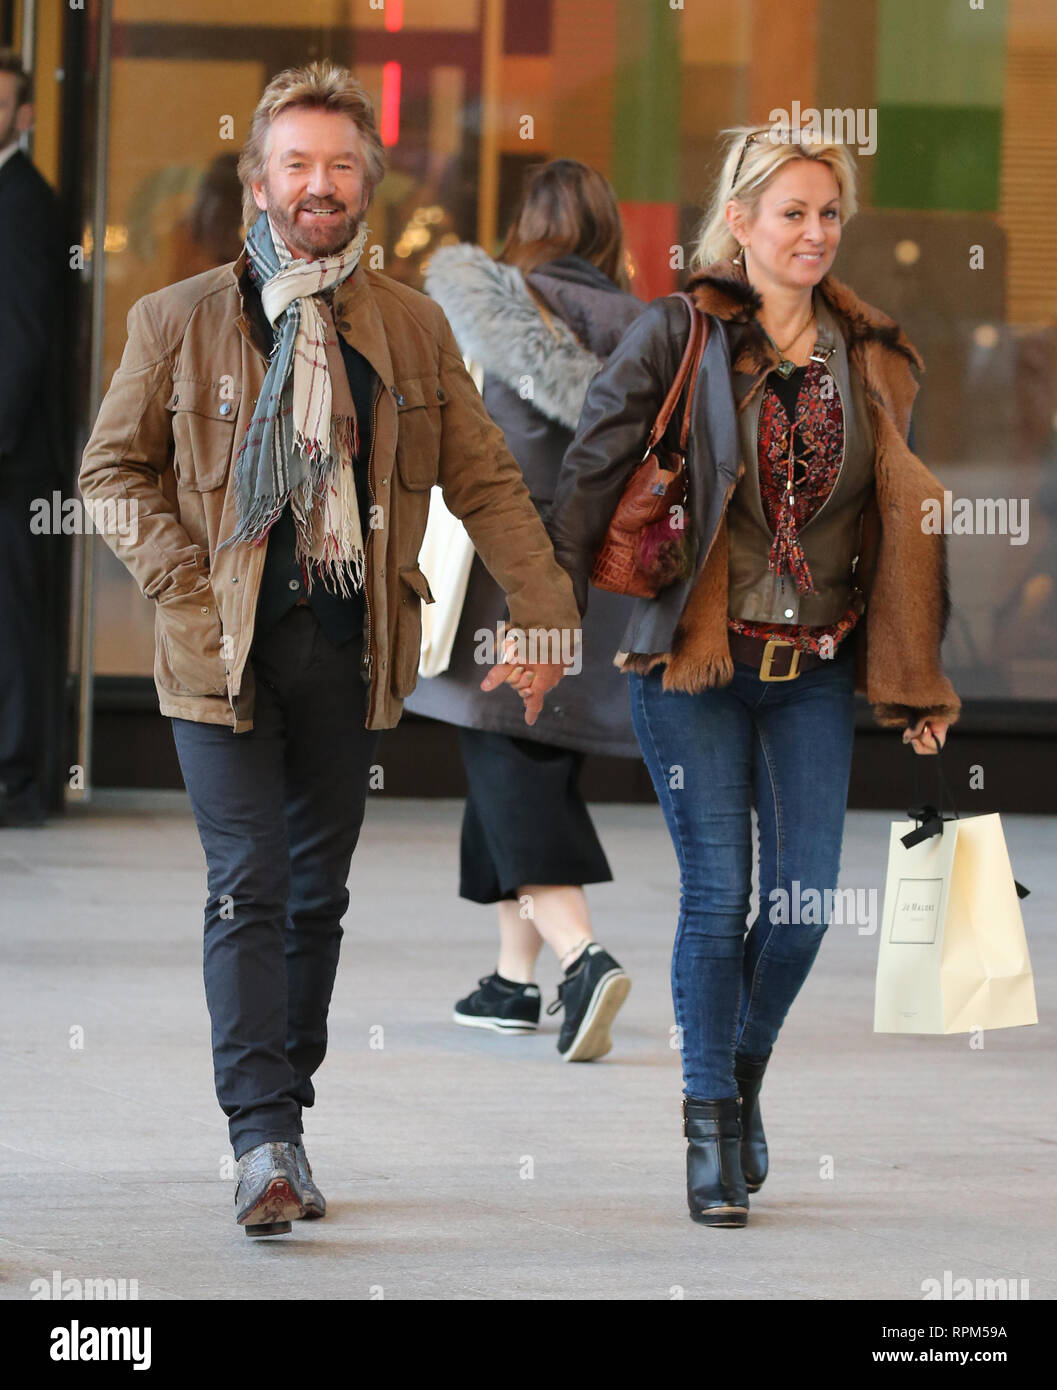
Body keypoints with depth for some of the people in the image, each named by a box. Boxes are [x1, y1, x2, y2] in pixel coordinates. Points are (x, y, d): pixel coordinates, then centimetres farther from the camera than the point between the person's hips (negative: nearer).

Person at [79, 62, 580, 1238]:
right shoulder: (179, 321, 1)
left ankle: (280, 1115, 18)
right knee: (249, 886, -11)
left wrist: (545, 613, 1)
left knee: (317, 891, 9)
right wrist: (185, 584, -7)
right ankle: (264, 1141, -15)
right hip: (224, 647, -3)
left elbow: (483, 478, 8)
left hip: (347, 645, 3)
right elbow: (114, 466, 6)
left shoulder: (412, 329, 7)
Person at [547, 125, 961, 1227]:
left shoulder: (870, 360, 7)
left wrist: (915, 682, 13)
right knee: (718, 893, -5)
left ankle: (745, 1072, 25)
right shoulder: (676, 338, -4)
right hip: (693, 660, -3)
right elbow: (590, 474, -4)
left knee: (807, 896, -1)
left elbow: (905, 522, 14)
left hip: (814, 670, 3)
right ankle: (711, 1124, 7)